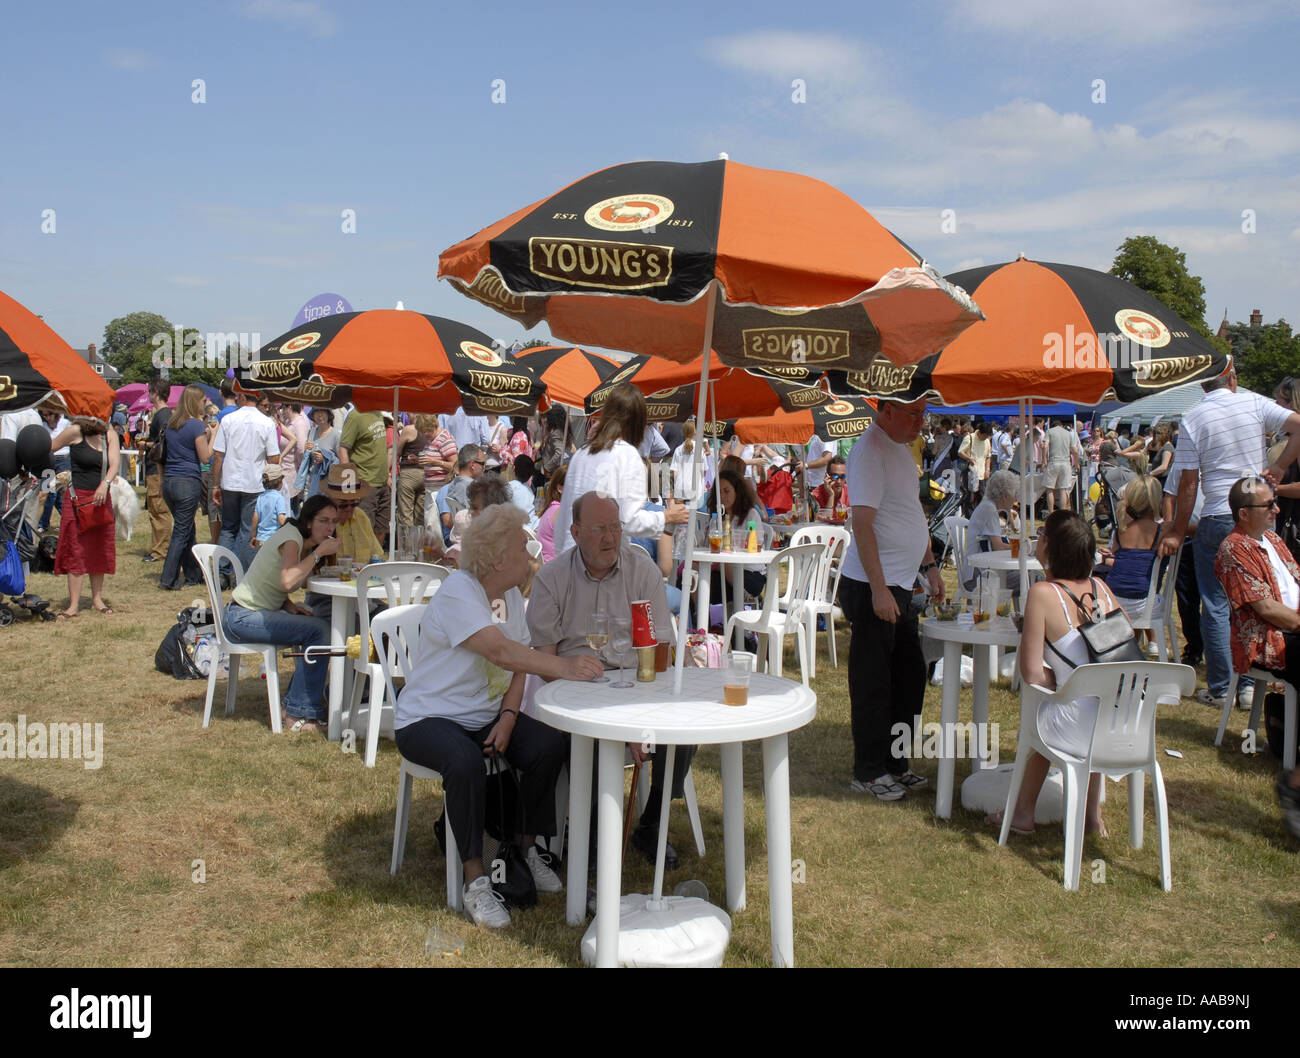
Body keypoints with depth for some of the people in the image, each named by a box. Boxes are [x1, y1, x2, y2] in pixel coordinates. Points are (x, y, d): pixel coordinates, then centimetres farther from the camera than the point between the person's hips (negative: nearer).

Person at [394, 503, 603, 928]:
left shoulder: (511, 596, 6)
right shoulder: (457, 594, -21)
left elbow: (517, 667, 5)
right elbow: (502, 653, -34)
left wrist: (507, 719, -10)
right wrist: (564, 667, -38)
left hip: (485, 717, 7)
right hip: (428, 719, -7)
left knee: (549, 744, -16)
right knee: (465, 760, -37)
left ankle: (527, 846, 4)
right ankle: (475, 880, -22)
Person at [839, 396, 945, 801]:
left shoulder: (901, 448, 15)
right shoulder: (869, 451, -16)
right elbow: (862, 524, -21)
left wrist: (929, 566, 21)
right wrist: (879, 589, -23)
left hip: (900, 585, 10)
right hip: (873, 588, -10)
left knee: (909, 676, 15)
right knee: (872, 682, 1)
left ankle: (895, 762, 27)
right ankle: (868, 772, 13)